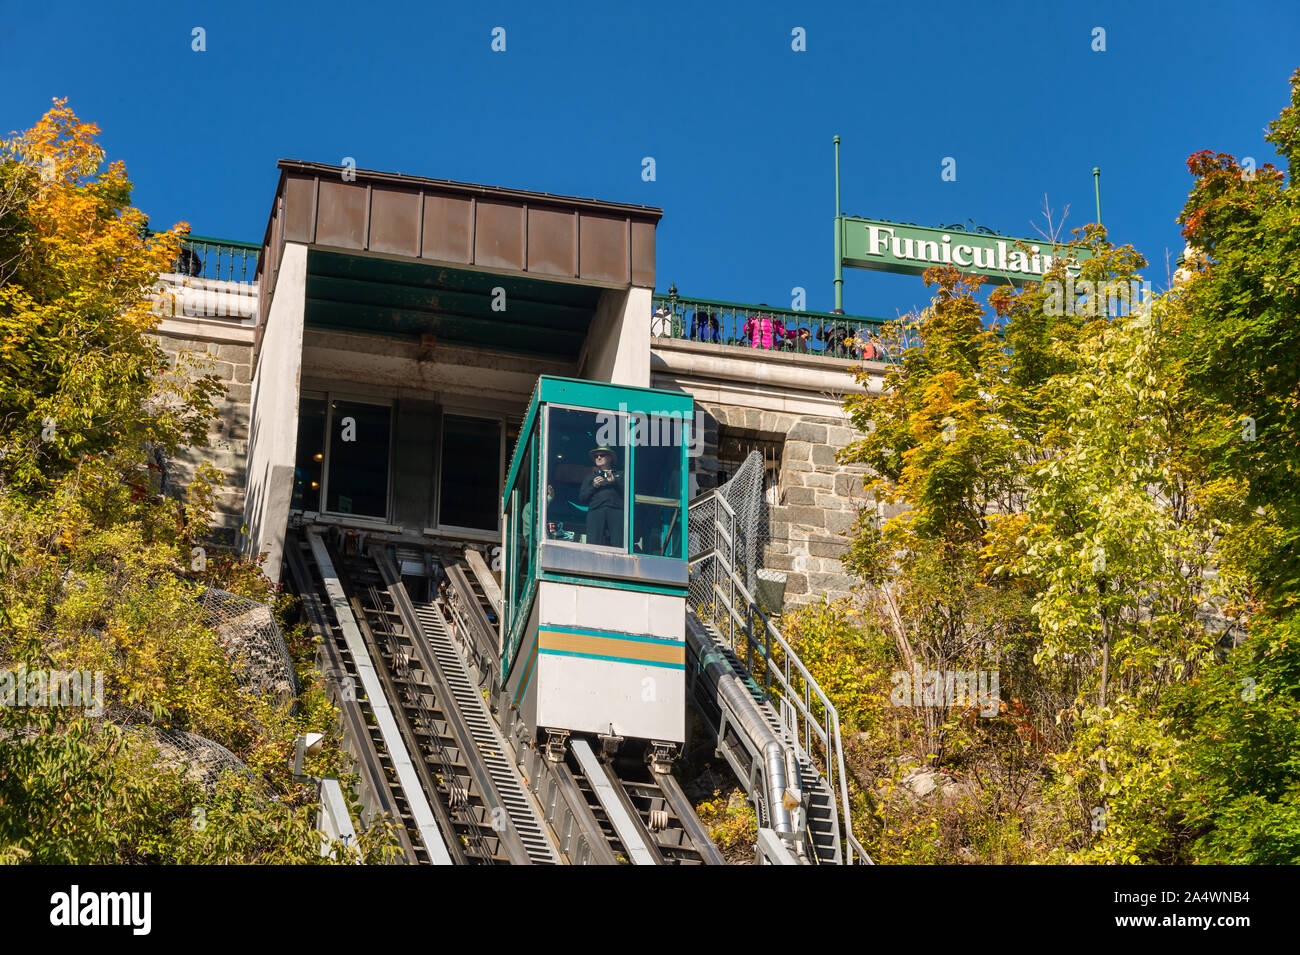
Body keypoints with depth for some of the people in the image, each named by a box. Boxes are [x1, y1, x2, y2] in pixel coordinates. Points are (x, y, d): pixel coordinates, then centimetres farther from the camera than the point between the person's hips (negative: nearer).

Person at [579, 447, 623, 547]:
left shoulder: (619, 476, 27)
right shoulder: (589, 477, 31)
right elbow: (581, 498, 19)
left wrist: (614, 481, 1)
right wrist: (593, 486, 5)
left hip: (616, 511, -1)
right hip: (596, 511, 1)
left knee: (618, 544, -20)